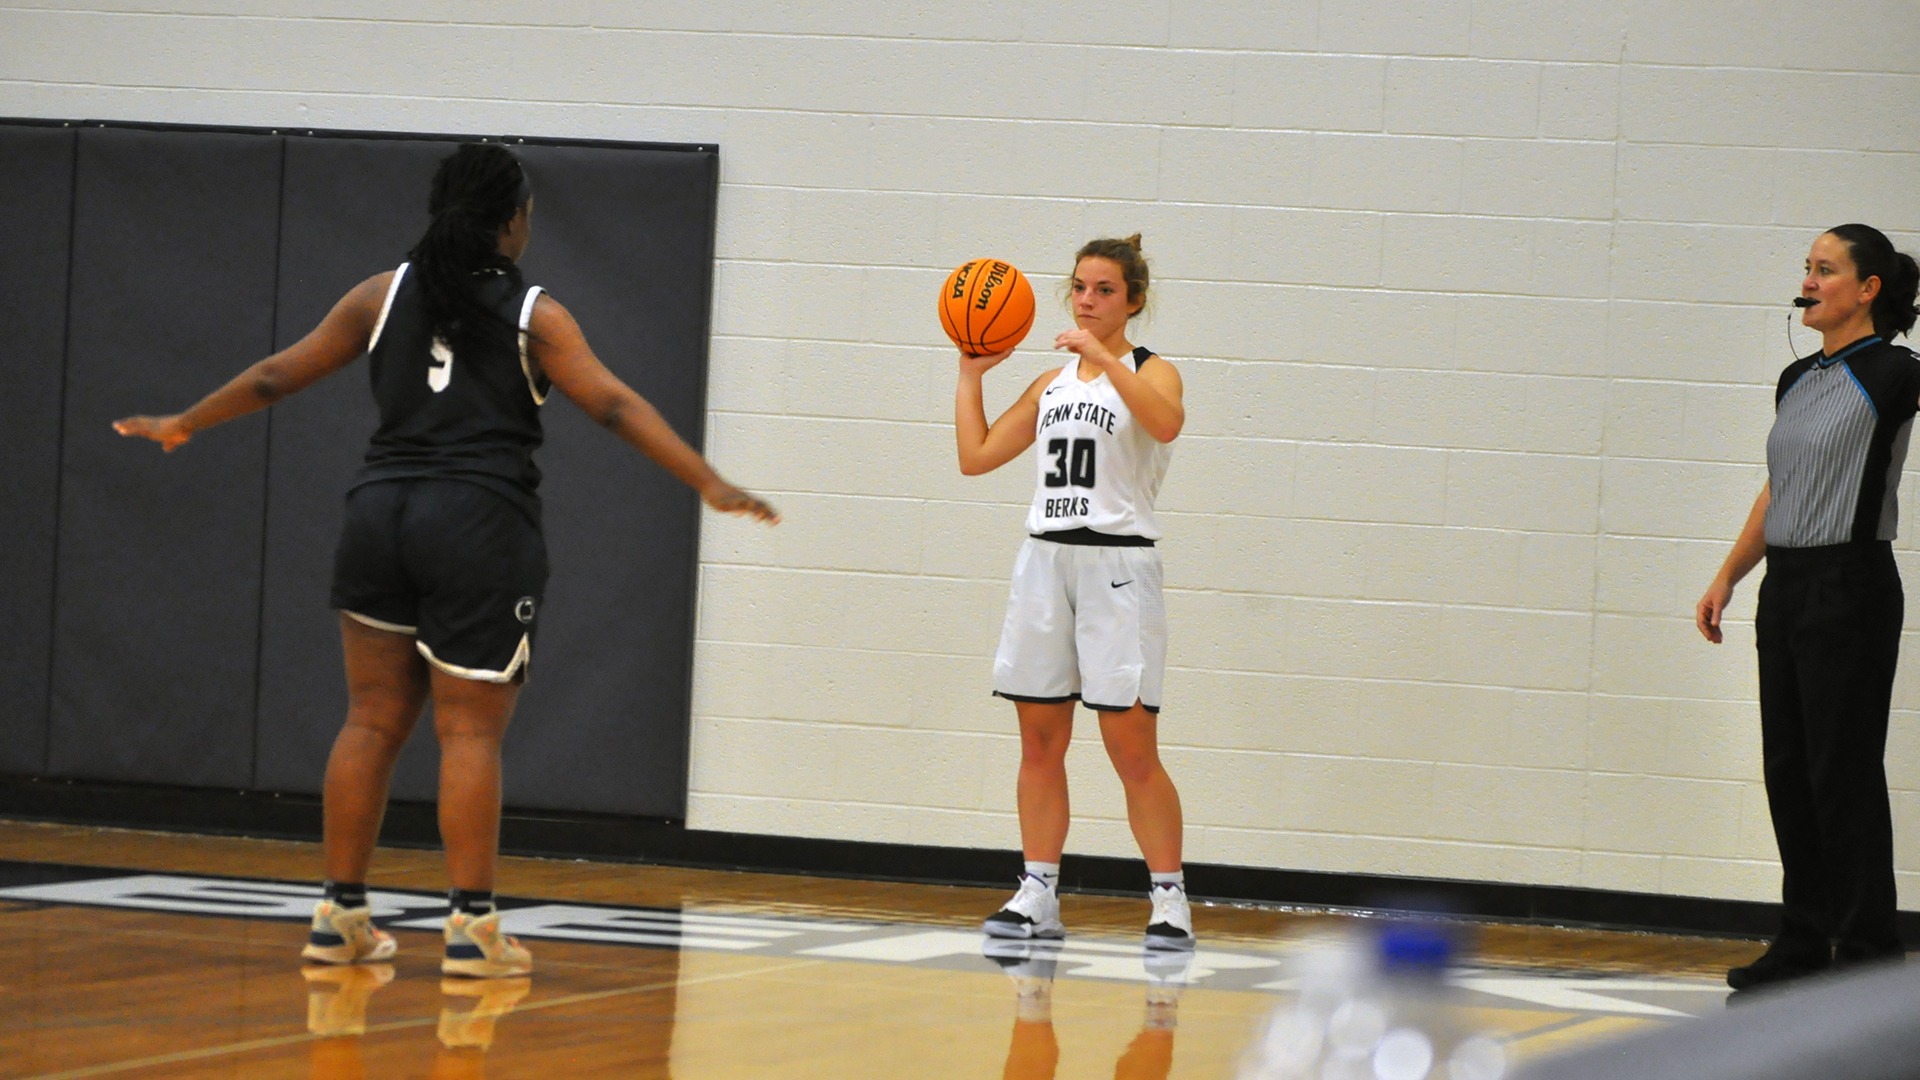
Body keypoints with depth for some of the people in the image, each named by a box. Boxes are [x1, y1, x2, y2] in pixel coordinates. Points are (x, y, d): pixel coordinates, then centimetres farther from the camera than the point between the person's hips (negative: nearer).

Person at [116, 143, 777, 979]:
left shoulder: (384, 295, 10)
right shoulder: (533, 316, 0)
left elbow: (277, 375, 16)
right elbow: (614, 406, -8)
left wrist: (183, 424, 29)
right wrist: (707, 485, -10)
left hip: (381, 514, 4)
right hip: (481, 525, -4)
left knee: (373, 720, 10)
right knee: (471, 730, -3)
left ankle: (339, 916, 12)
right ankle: (472, 926, -6)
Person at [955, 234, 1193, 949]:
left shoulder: (1150, 373, 0)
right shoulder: (1051, 385, 16)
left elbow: (1166, 422, -24)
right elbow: (976, 456, 17)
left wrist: (1104, 357, -24)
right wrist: (971, 374, 13)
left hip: (1117, 564, -5)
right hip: (1045, 561, 6)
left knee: (1131, 746, -8)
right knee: (1040, 740, 6)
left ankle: (1170, 899, -2)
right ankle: (1038, 896, 12)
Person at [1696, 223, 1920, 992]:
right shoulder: (1797, 381, 14)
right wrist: (1728, 576, 22)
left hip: (1850, 586, -8)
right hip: (1786, 587, 8)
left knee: (1844, 770, -6)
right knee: (1787, 769, 10)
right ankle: (1803, 943, 18)